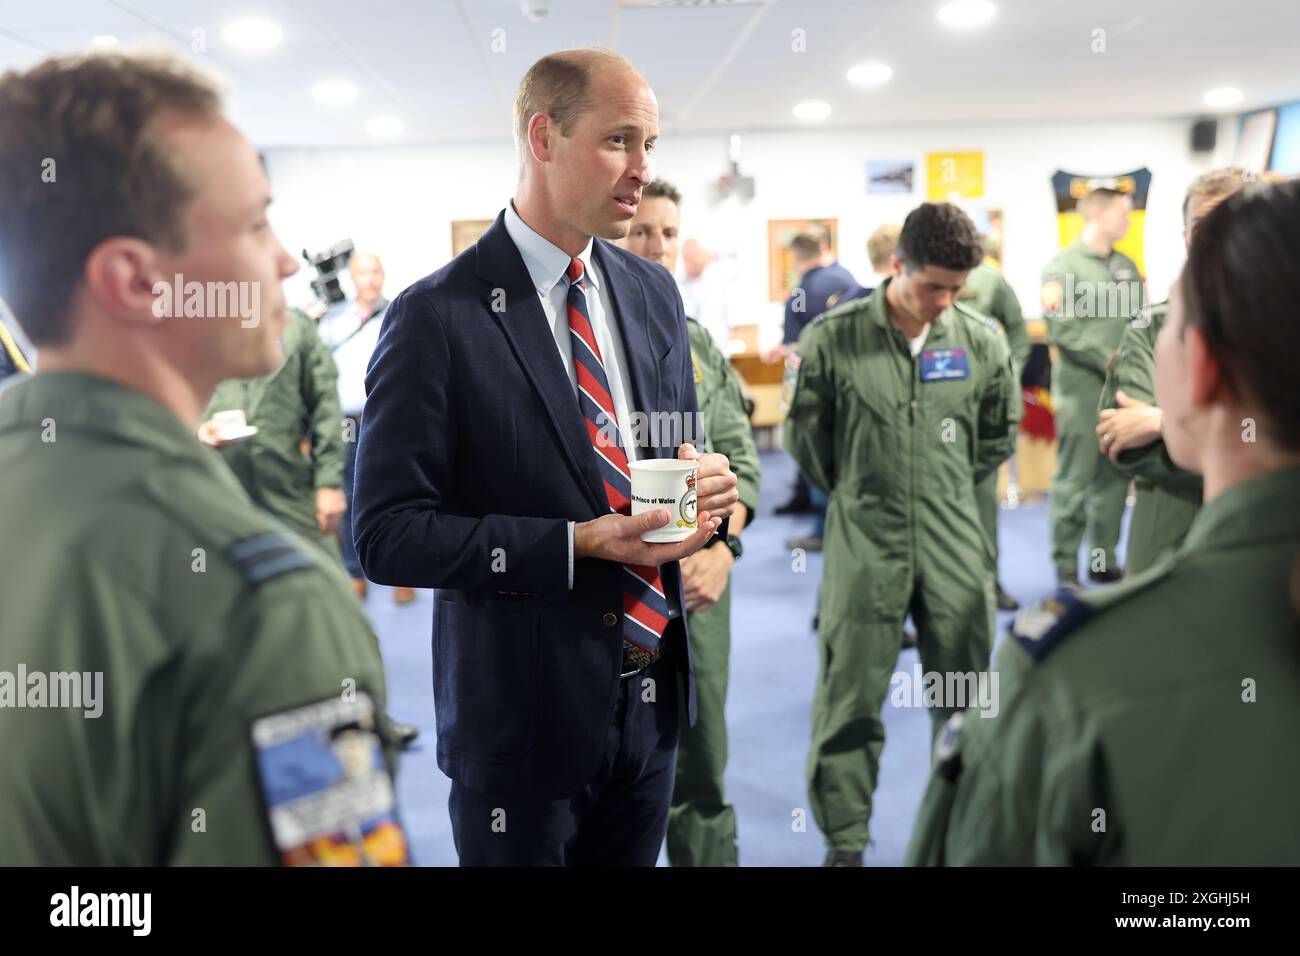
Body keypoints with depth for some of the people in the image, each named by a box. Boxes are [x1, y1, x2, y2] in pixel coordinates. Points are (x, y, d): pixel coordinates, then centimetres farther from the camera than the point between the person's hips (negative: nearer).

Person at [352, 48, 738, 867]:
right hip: (525, 708, -5)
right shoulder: (439, 317, -14)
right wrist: (579, 544, -23)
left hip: (652, 697, 6)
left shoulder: (654, 292, 5)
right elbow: (388, 535, -16)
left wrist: (705, 485, -10)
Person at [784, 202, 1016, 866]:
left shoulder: (980, 341, 0)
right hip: (863, 544, -2)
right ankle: (845, 842, 19)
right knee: (849, 699, 4)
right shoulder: (832, 338, -8)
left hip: (954, 545, 2)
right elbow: (805, 435, 5)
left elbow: (997, 435, 15)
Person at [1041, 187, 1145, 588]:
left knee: (1115, 479, 10)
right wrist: (1108, 361, -14)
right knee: (1074, 481, -2)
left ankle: (1104, 560, 21)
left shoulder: (1126, 266, 15)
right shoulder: (1062, 265, -5)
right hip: (1081, 391, -6)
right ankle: (1066, 566, 6)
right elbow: (1061, 329, -13)